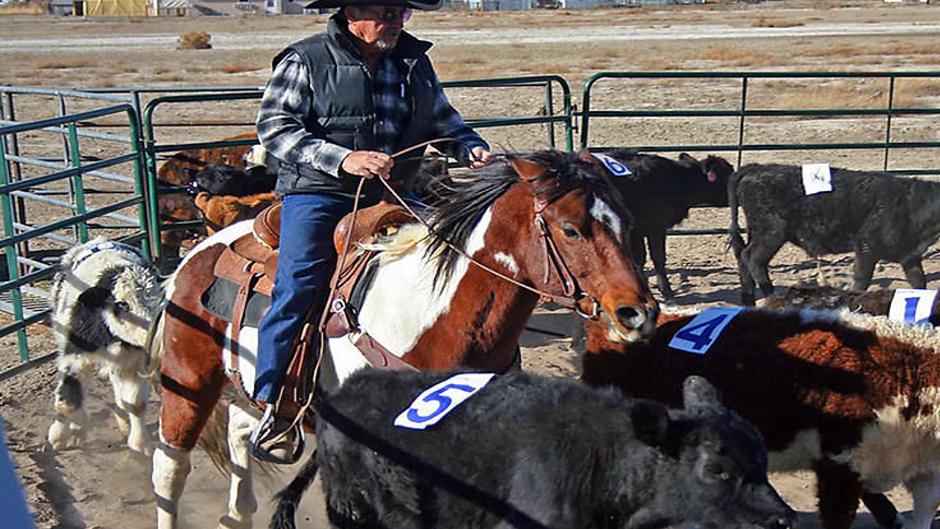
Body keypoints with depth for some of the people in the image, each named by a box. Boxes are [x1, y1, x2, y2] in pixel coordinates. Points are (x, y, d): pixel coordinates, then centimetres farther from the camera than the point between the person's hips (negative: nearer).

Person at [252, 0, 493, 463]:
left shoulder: (414, 60, 12)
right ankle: (273, 404, -10)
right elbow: (274, 126, -11)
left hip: (391, 195, 5)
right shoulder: (306, 61, -3)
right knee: (298, 281, -19)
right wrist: (342, 159, -23)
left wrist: (470, 148, 2)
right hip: (318, 192, -5)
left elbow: (441, 119, 23)